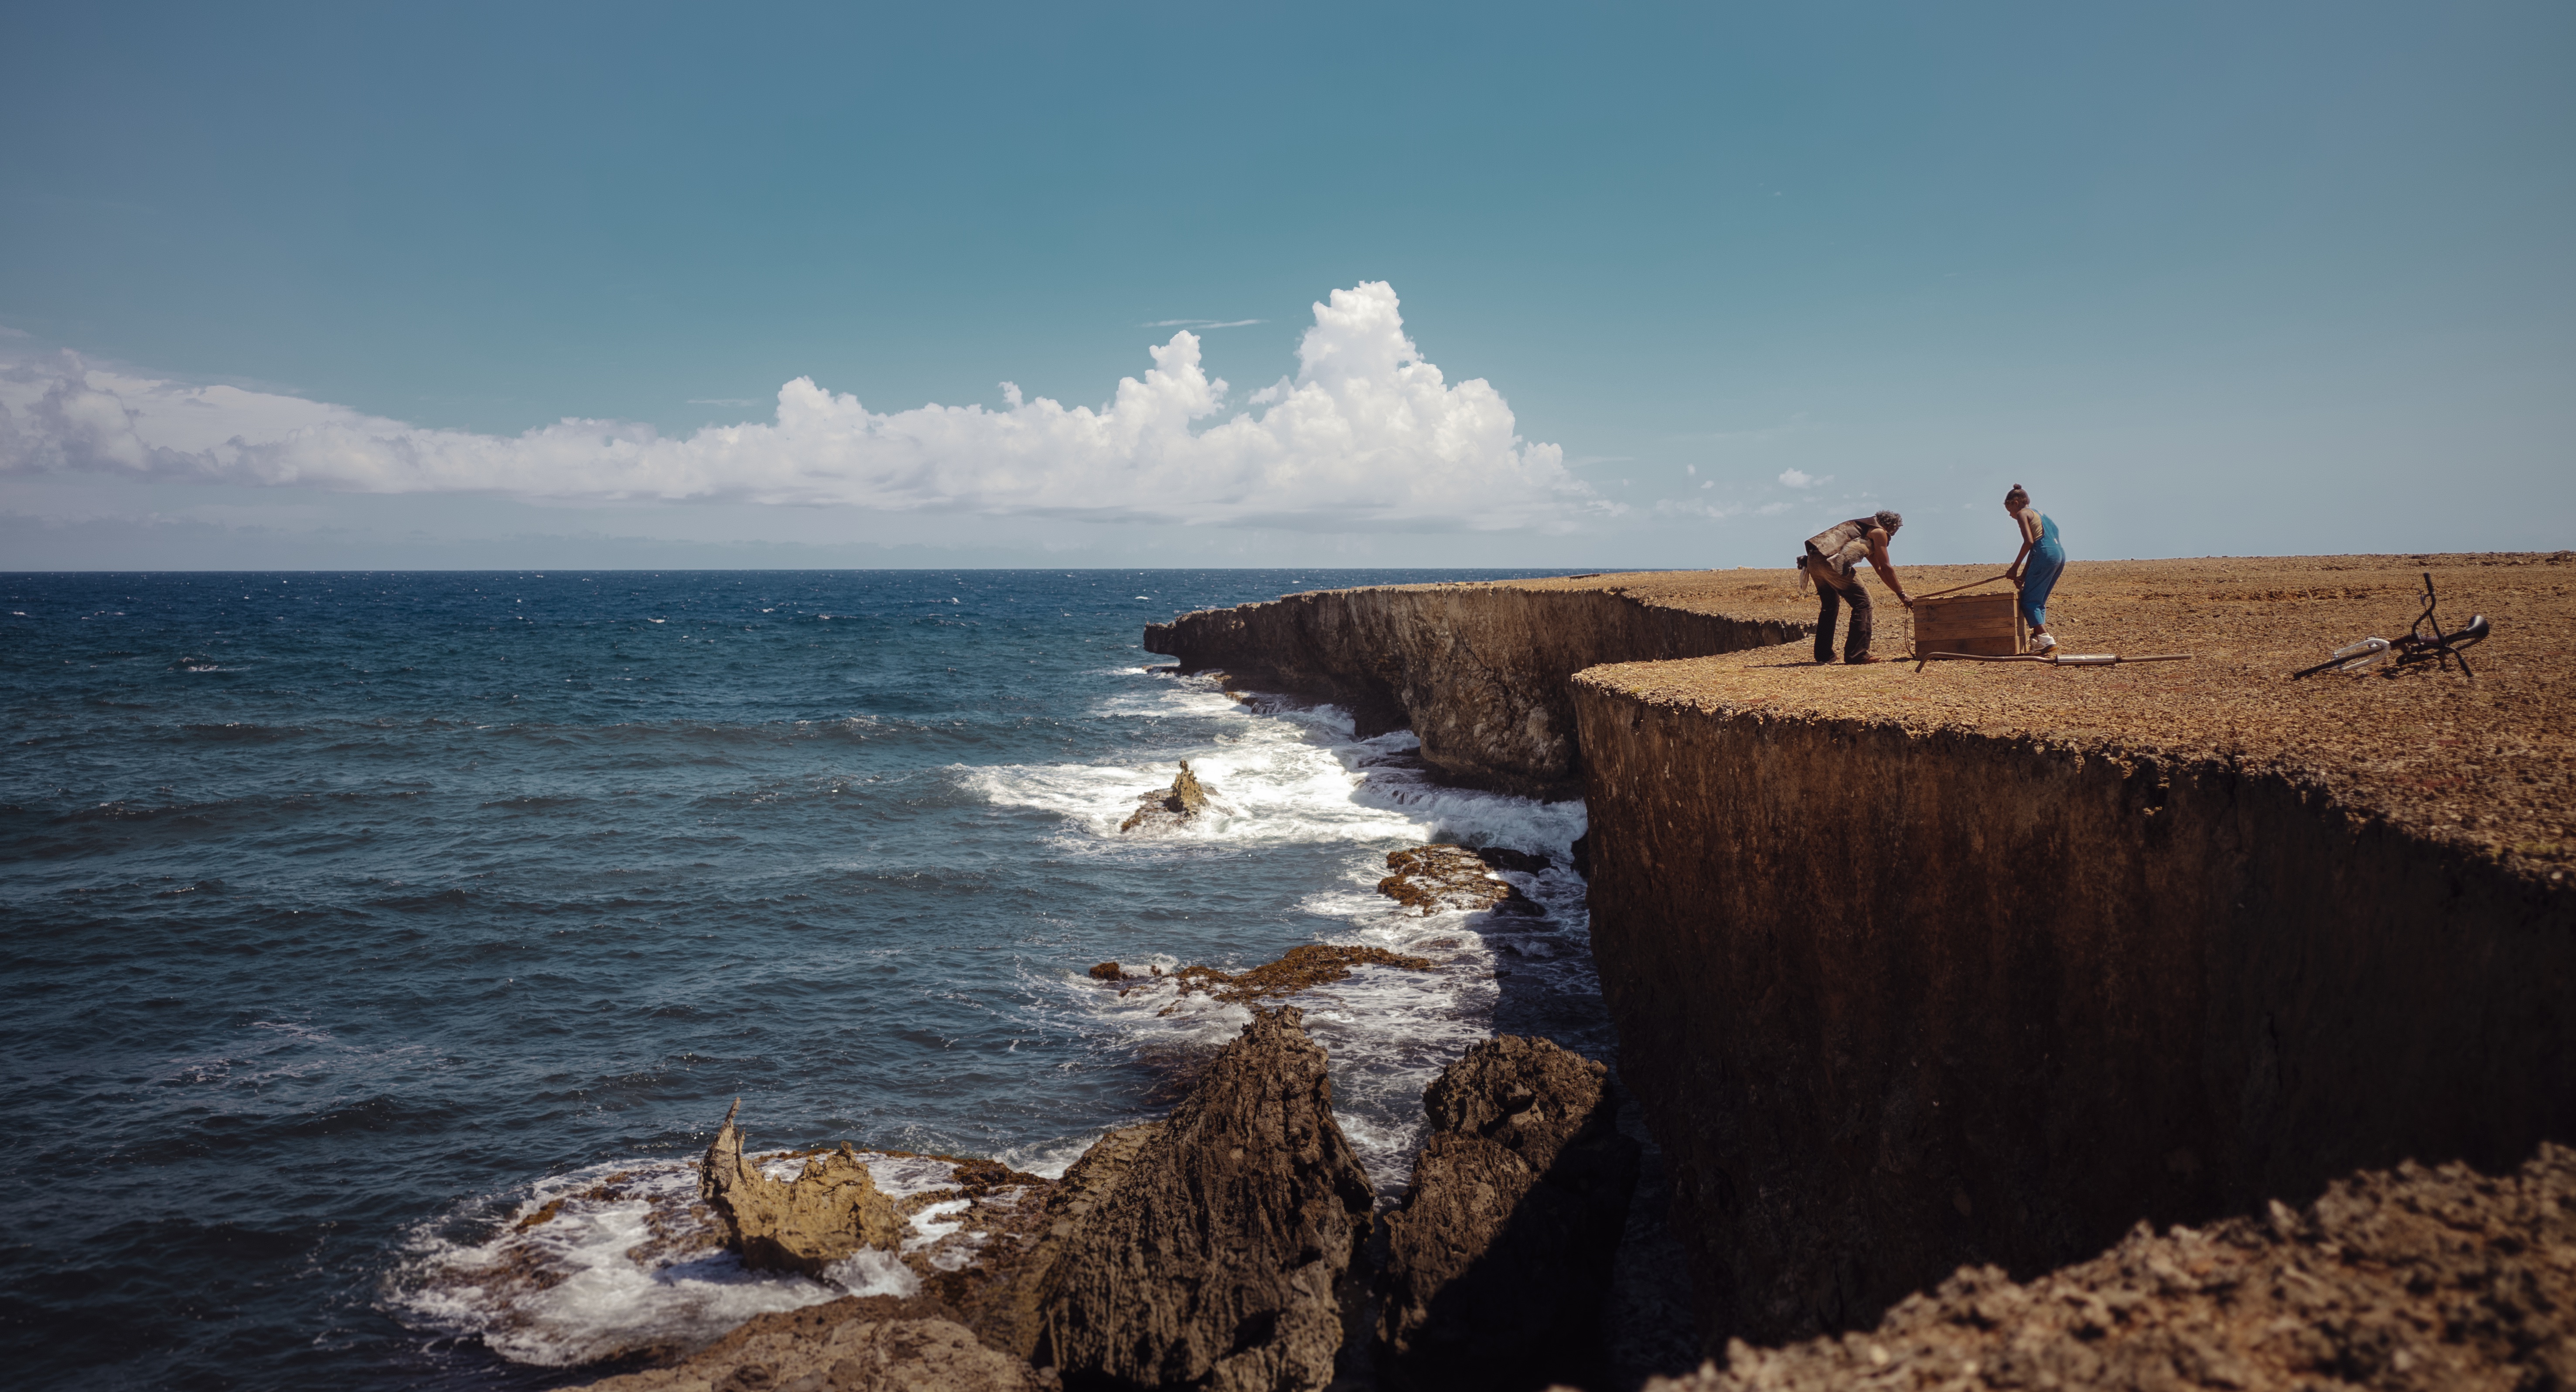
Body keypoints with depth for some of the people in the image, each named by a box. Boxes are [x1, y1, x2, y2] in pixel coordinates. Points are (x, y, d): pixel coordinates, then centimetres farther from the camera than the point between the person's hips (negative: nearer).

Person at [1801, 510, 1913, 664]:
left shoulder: (1865, 530, 36)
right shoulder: (1879, 532, 9)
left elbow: (1879, 569, 40)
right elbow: (1886, 568, 7)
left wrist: (1899, 593, 40)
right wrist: (1902, 595, 13)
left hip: (1813, 560, 9)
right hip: (1832, 562, -9)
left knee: (1830, 605, 24)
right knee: (1862, 601, -4)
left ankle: (1823, 654, 25)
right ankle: (1857, 654, -8)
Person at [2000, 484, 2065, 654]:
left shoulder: (2023, 513, 3)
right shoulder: (2039, 513, 28)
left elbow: (2029, 542, -10)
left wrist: (2015, 568, -5)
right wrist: (2023, 574, 22)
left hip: (2046, 556, -9)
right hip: (2060, 555, 9)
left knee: (2029, 601, -7)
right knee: (2039, 602, 16)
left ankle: (2045, 638, -20)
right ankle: (2038, 637, 8)